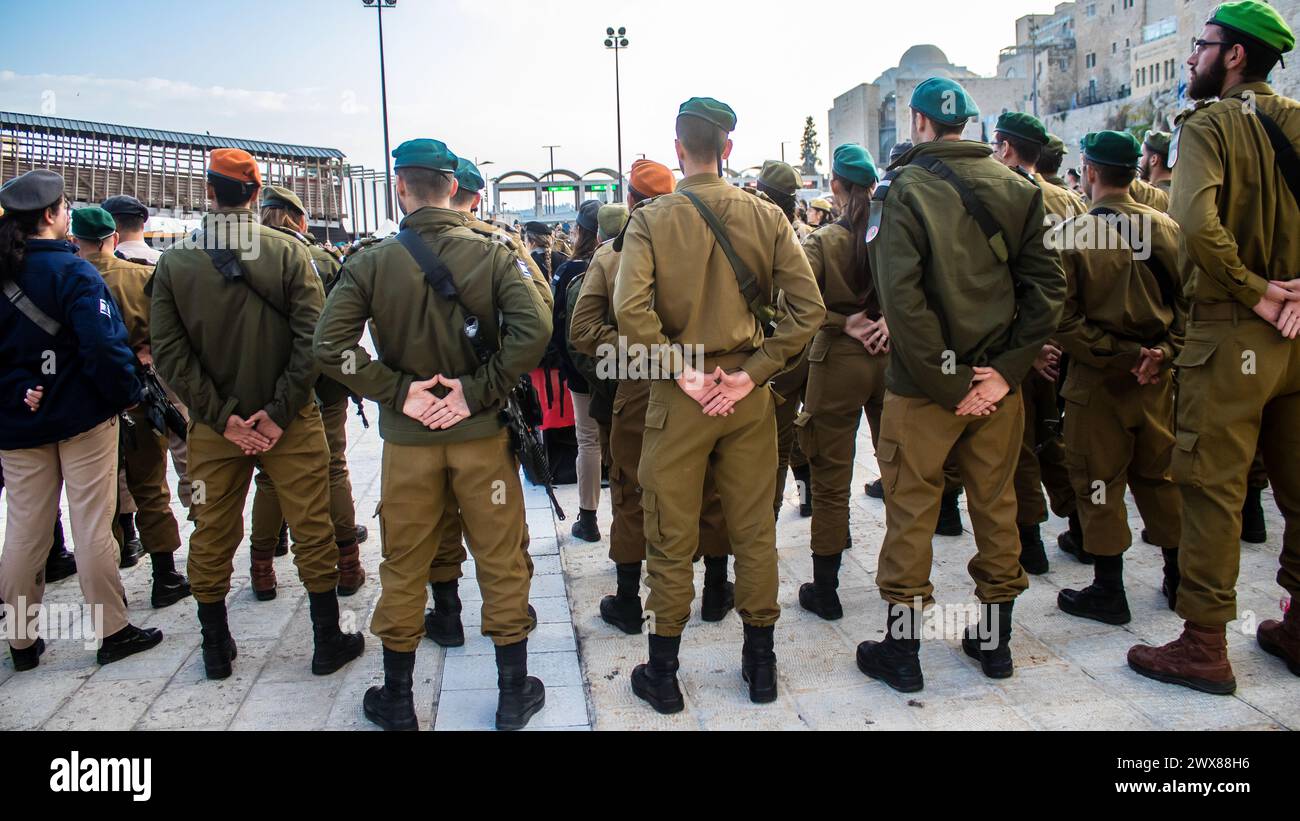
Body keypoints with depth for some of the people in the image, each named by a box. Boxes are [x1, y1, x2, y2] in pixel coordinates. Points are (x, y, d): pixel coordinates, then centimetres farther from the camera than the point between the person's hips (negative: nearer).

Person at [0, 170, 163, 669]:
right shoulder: (73, 271, -15)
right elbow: (104, 344, -23)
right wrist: (129, 394, -11)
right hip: (82, 417, -5)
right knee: (93, 526, 3)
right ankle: (112, 631, 12)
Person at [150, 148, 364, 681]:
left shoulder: (173, 262, -3)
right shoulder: (289, 252, -9)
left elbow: (168, 352, -7)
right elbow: (313, 338, -15)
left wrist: (221, 417, -6)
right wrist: (278, 412, -11)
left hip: (213, 425, 2)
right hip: (290, 422, -2)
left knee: (212, 536, 15)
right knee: (312, 530, 9)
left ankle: (216, 648, 28)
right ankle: (328, 642, 18)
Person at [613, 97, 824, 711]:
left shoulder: (651, 220, -8)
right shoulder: (766, 216, -1)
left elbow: (631, 310, -22)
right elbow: (809, 307, -8)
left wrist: (682, 372, -13)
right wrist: (751, 373, -8)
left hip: (678, 398, -2)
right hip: (748, 391, 2)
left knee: (671, 537, 10)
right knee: (754, 529, 14)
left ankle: (663, 674, 23)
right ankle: (760, 663, 27)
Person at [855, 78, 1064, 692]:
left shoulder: (905, 188, -10)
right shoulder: (1017, 188, 5)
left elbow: (901, 296, -20)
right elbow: (1047, 285, -2)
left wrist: (946, 382, -15)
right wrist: (1006, 369, -5)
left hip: (923, 386, -4)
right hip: (997, 382, 5)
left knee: (911, 511, 6)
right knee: (996, 505, 15)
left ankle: (901, 648, 16)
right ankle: (994, 641, 29)